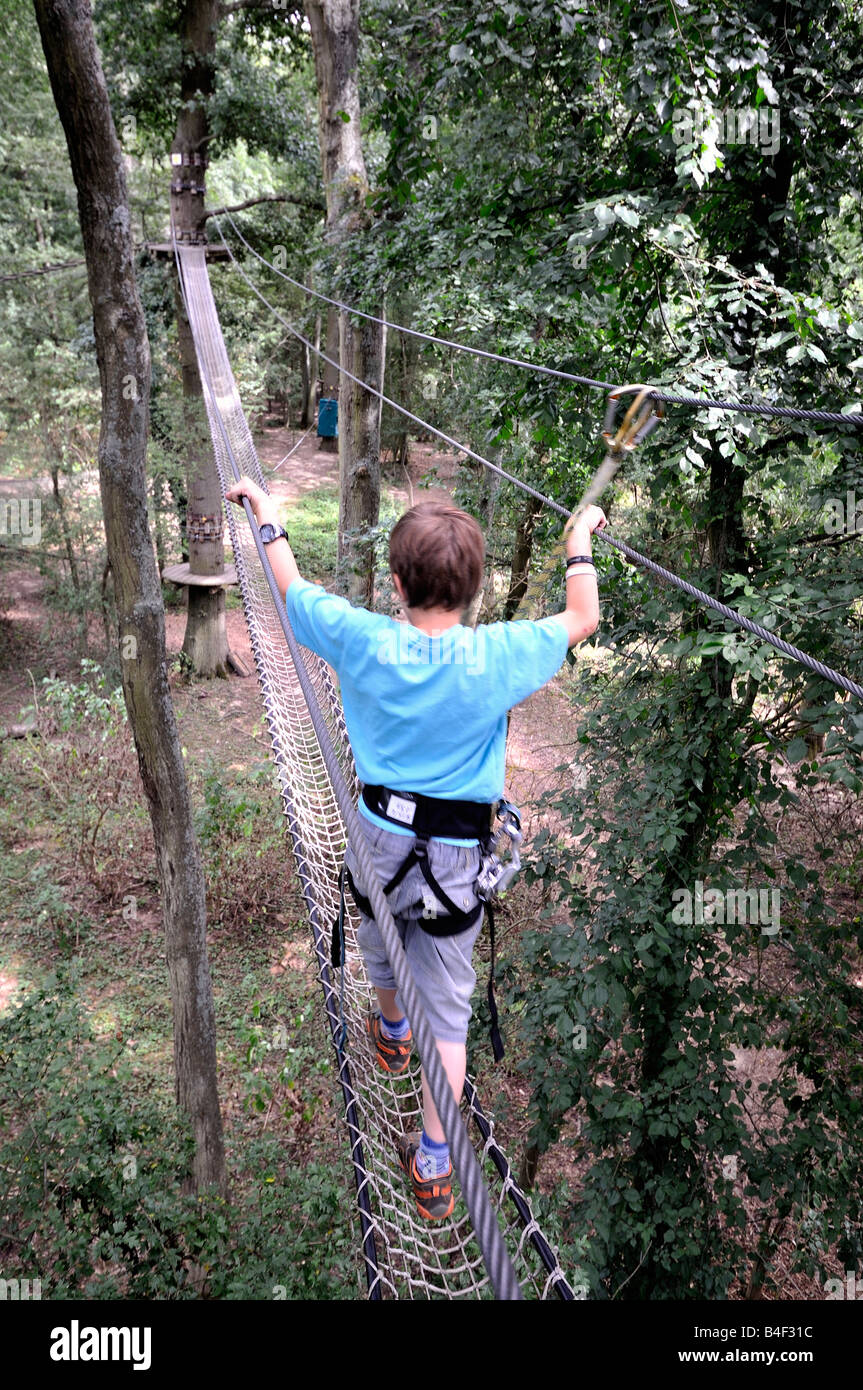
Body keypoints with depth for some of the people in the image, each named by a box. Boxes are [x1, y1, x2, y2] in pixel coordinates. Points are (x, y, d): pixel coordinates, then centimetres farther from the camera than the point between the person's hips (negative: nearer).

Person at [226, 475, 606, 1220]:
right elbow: (582, 619, -1)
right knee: (447, 1006, 11)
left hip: (379, 837, 2)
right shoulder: (495, 658, -19)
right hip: (456, 856, -2)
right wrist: (580, 540, 15)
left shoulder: (364, 642, -17)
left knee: (380, 947, 32)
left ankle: (391, 1033, 62)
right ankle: (433, 1166, 19)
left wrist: (267, 515, 18)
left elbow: (292, 587, 1)